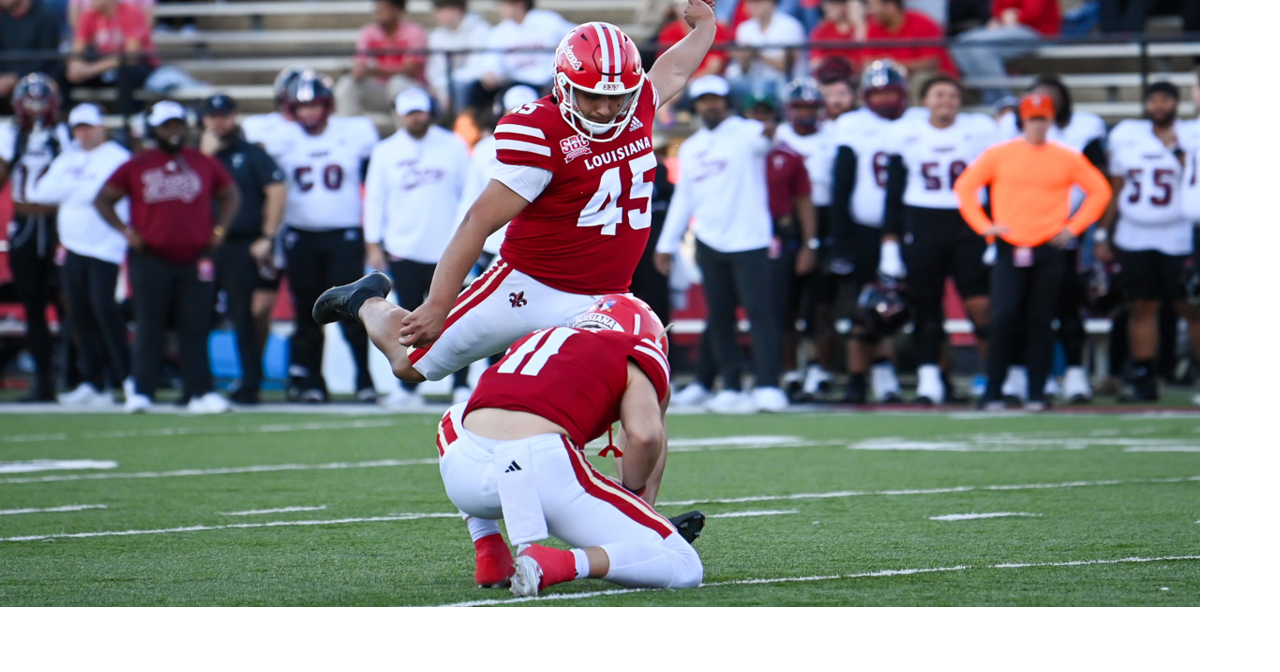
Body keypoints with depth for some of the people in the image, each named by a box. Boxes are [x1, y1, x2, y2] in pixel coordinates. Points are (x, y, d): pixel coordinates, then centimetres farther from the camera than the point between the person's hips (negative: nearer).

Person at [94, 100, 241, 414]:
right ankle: (142, 393, 1)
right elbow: (103, 200, 8)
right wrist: (126, 230, -3)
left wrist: (219, 229, 6)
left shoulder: (204, 164, 9)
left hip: (194, 258, 1)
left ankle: (201, 393, 1)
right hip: (151, 258, -1)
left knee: (195, 329, 0)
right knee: (149, 327, -1)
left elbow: (230, 195, 19)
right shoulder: (137, 166, 4)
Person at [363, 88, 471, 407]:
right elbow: (374, 199, 8)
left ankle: (461, 386, -1)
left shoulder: (453, 146, 5)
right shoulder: (385, 152, 7)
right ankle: (407, 387, 9)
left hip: (446, 249, -1)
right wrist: (373, 244, 2)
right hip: (404, 250, 1)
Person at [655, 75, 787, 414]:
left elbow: (761, 143, -25)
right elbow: (683, 198, 20)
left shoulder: (745, 133, -2)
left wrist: (767, 134, -49)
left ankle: (768, 386, -14)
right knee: (719, 316, 5)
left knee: (761, 311, -11)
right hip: (710, 243, 6)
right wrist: (666, 244, 18)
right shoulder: (691, 148, 16)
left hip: (750, 242, -6)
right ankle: (730, 388, 10)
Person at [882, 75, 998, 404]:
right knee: (925, 304, 1)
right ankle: (929, 374, 7)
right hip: (921, 226, 1)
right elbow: (894, 191, 9)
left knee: (981, 303, -9)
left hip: (969, 225, -1)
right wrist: (891, 239, 4)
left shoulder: (979, 130, 3)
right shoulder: (907, 133, 5)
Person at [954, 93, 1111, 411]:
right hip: (1010, 249, -1)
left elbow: (1100, 191, 12)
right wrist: (984, 226, 0)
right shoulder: (999, 154, 3)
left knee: (1041, 323, 1)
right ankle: (992, 392, -4)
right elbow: (965, 187, 8)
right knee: (1003, 318, -11)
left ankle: (1036, 393, 7)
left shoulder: (1067, 158, 6)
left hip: (1049, 251, 1)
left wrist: (1073, 227, 4)